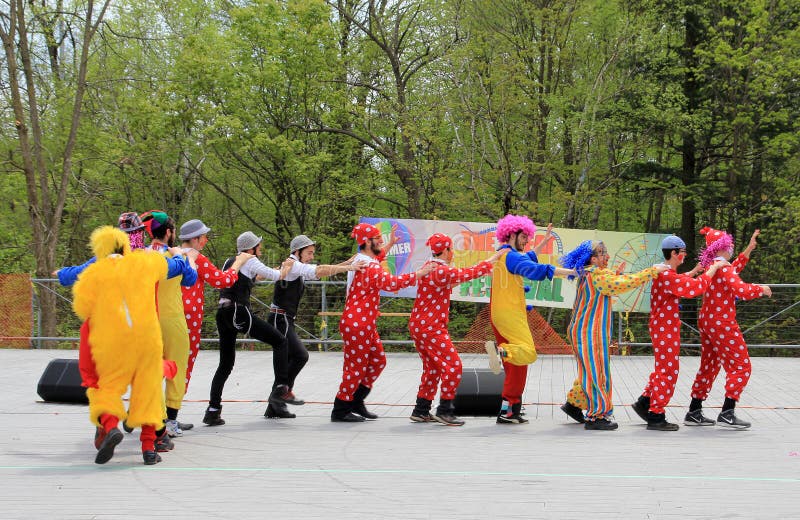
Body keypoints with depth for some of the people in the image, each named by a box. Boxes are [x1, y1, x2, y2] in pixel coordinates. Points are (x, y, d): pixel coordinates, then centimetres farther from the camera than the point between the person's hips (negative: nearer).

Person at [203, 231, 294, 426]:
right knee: (280, 341, 1)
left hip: (222, 313, 8)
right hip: (239, 312, -8)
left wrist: (256, 277, 35)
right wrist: (286, 268, 21)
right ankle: (280, 390, -5)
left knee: (225, 364, 11)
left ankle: (213, 410, 5)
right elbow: (276, 276, 1)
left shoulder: (229, 262, 20)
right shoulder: (250, 262, -1)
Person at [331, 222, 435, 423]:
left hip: (365, 325, 11)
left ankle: (356, 402, 21)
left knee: (377, 361, 15)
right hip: (357, 325, -11)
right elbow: (389, 282, -33)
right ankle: (340, 411, 5)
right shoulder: (369, 266, -19)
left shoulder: (361, 260, 14)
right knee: (356, 367, -3)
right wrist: (418, 274, -30)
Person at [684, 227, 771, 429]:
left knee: (709, 367, 15)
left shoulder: (711, 265, 11)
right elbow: (742, 291, -27)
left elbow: (732, 271, 30)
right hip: (722, 323, -10)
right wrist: (761, 289, -9)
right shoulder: (723, 267, -17)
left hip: (706, 321, 10)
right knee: (741, 367, -2)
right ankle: (727, 413, -8)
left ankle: (694, 412, 17)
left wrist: (749, 249, 29)